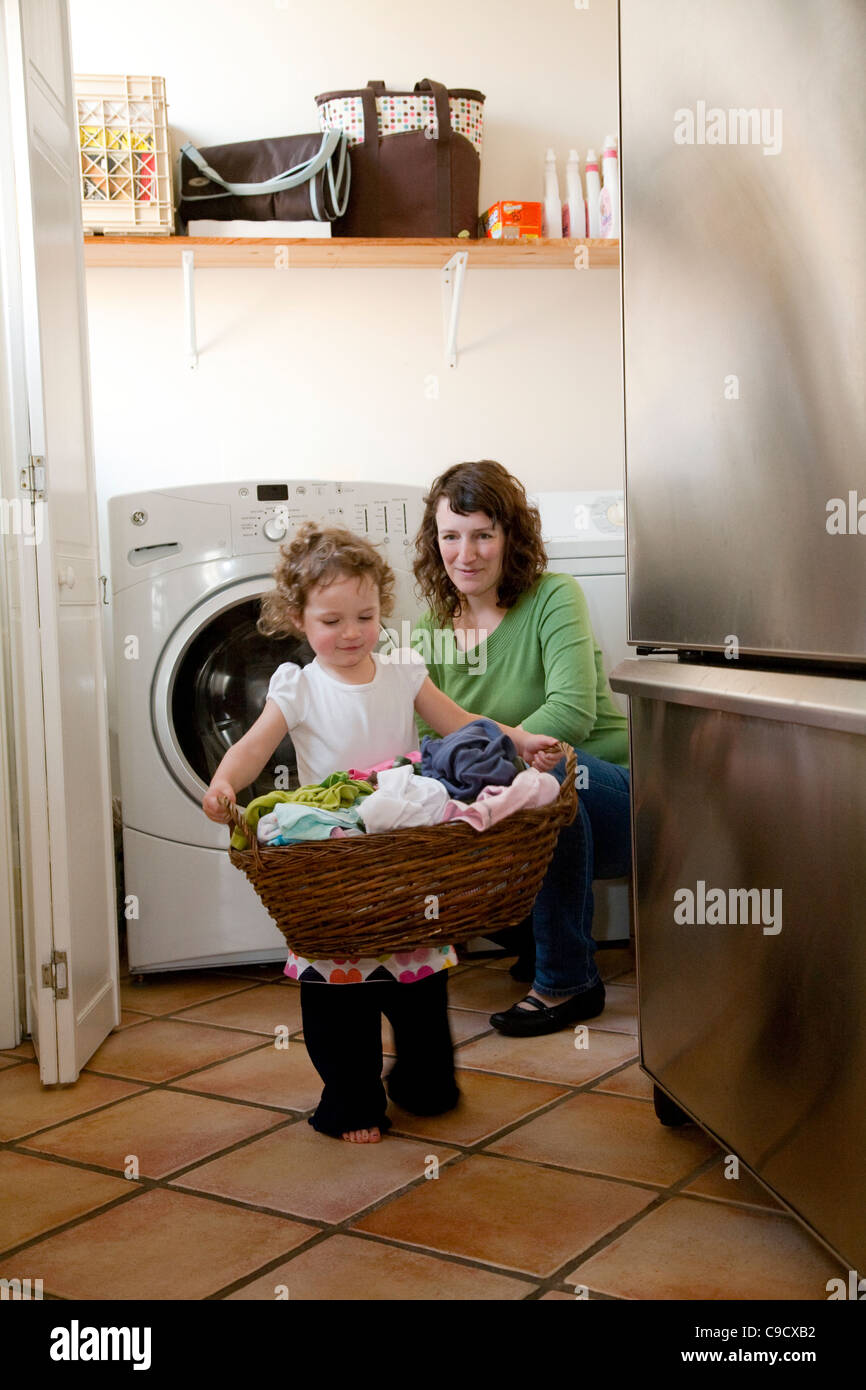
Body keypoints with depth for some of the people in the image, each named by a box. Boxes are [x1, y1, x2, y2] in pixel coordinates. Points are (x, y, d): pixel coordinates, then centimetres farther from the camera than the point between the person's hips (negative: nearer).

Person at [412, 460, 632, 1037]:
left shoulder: (554, 598, -12)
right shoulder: (434, 631, 4)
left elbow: (573, 712, -27)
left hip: (606, 800, -5)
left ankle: (568, 979, -19)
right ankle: (533, 937, 10)